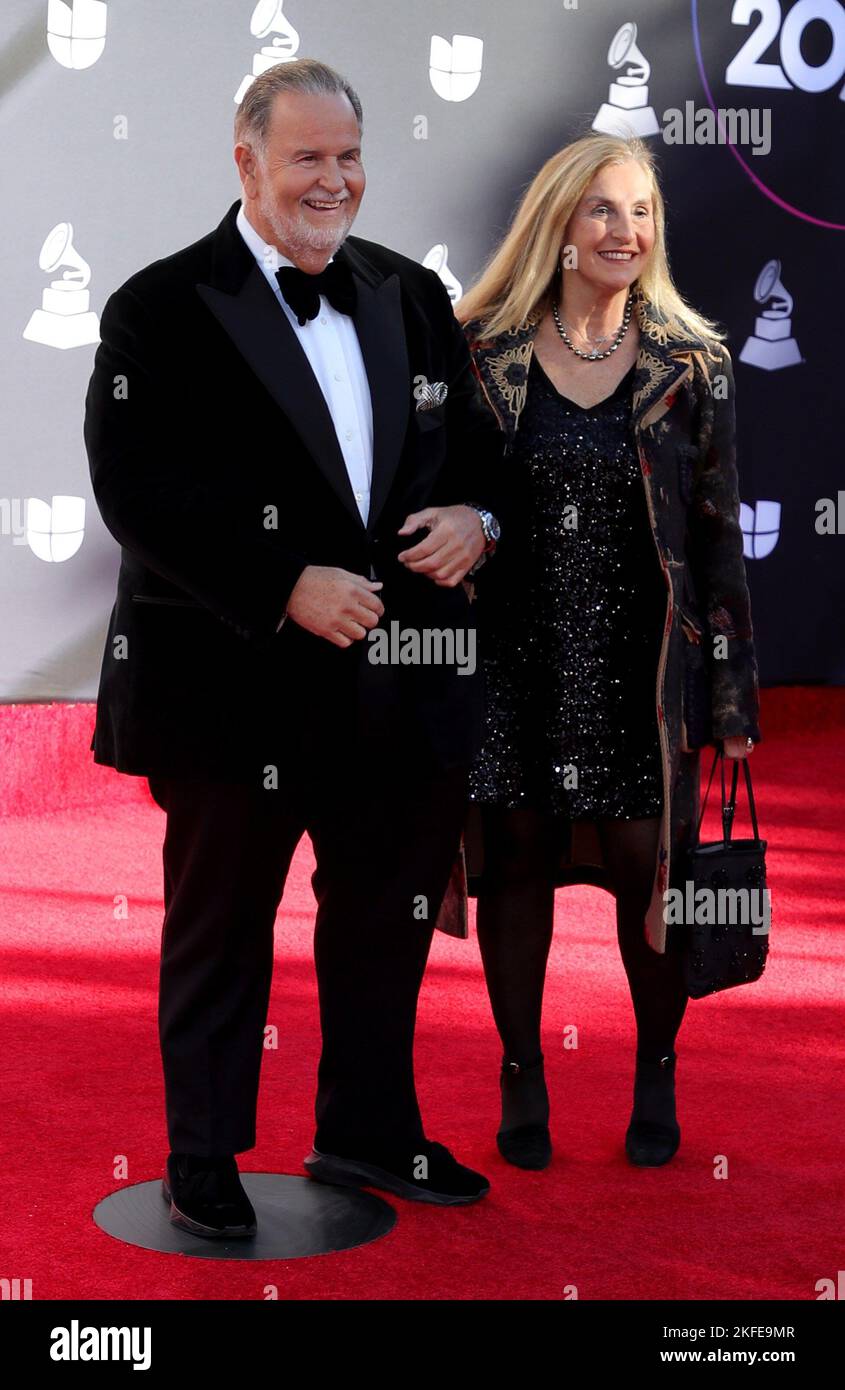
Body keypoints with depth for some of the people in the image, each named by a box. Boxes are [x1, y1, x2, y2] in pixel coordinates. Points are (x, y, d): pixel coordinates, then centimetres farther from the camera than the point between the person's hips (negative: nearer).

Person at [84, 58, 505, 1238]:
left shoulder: (411, 296, 10)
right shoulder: (164, 309, -7)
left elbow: (475, 440, 16)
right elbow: (139, 497, -15)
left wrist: (476, 515, -7)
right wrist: (287, 589, -21)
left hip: (400, 684, 6)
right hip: (240, 685, -5)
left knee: (387, 920, 16)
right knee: (220, 932, 9)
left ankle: (367, 1132, 35)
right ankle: (202, 1161, 24)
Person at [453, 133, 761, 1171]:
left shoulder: (691, 363, 1)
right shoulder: (484, 351, 0)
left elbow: (717, 533, 2)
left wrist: (730, 691, 0)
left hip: (640, 658, 0)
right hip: (513, 656, 0)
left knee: (646, 862, 2)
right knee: (515, 858, 7)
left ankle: (656, 1079, 23)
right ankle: (522, 1078, 24)